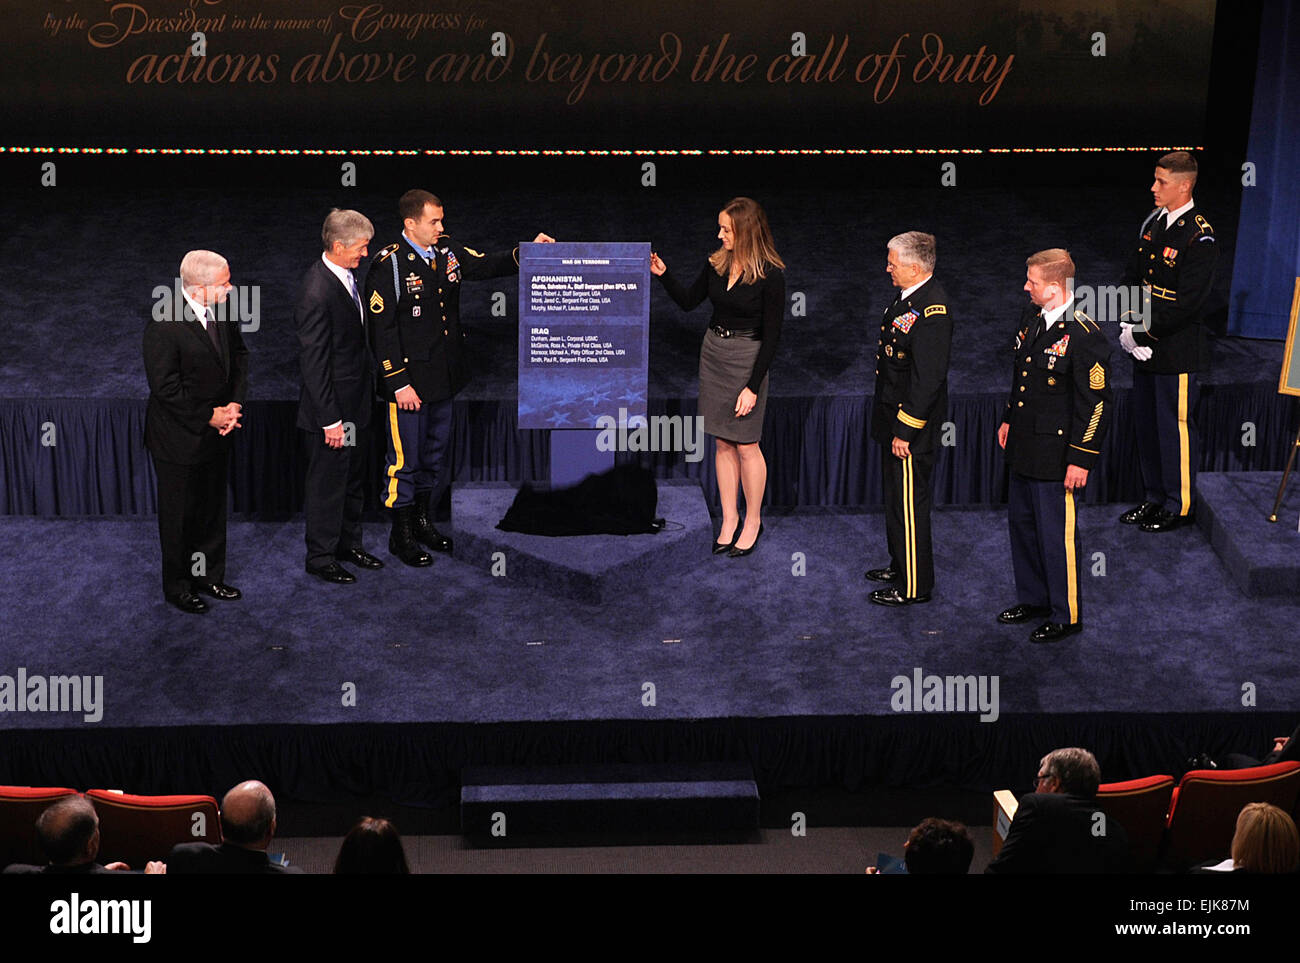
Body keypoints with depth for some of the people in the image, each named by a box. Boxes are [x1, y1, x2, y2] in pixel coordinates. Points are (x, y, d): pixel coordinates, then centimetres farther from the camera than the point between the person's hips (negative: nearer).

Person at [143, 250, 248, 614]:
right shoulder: (164, 327, -25)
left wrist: (235, 404, -6)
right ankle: (178, 586, 24)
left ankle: (209, 575, 36)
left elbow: (239, 356, 9)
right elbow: (166, 388, -23)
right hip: (179, 439, -7)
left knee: (213, 509, 19)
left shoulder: (222, 315, -3)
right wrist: (210, 417, -19)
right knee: (179, 515, 8)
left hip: (216, 434, 7)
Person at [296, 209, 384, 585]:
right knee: (327, 483, 7)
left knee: (353, 479, 22)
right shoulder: (317, 293, -27)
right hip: (333, 408, -9)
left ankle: (348, 543, 38)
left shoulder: (344, 275, 2)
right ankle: (321, 556, 22)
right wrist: (330, 420, -21)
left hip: (356, 402, 9)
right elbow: (314, 363, -24)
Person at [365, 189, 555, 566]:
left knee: (437, 454, 18)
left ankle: (423, 521, 35)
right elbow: (381, 330, -16)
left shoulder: (447, 250, 2)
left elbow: (486, 266, 10)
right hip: (409, 380, -7)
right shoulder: (388, 265, -17)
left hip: (444, 376, 7)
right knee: (405, 458, 4)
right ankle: (401, 535, 17)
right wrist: (398, 383, -18)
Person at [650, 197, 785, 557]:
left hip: (747, 357, -6)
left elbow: (771, 337, -14)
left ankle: (753, 521, 17)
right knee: (722, 443, 10)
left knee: (745, 444, 1)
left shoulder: (770, 275, -16)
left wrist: (753, 387, -16)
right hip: (713, 352, 6)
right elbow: (688, 301, 14)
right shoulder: (717, 263, 1)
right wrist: (663, 274, -2)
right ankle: (729, 519, 19)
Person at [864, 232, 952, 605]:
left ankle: (913, 586, 10)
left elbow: (928, 379, -26)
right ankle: (900, 564, 38)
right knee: (896, 495, 22)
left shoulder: (931, 311, -25)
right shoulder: (908, 297, 7)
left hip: (912, 422, -10)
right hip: (894, 417, 10)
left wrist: (905, 430, -22)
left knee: (909, 503, 0)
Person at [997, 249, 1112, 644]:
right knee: (1022, 523, 19)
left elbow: (1097, 404, -18)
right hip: (1023, 448, 9)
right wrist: (1009, 420, 22)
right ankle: (1033, 599, 36)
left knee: (1056, 534, 0)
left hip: (1056, 456, -9)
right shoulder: (1031, 319, 5)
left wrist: (1081, 460, -18)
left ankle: (1066, 615, 15)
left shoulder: (1084, 336, -21)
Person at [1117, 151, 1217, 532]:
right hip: (1145, 346, 8)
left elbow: (1188, 302, -21)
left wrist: (1143, 334, -18)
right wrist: (1126, 325, 1)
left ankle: (1180, 507, 14)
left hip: (1177, 350, -8)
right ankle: (1155, 498, 30)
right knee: (1146, 424, 17)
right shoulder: (1153, 222, 7)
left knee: (1175, 427, 2)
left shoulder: (1199, 238, -18)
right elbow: (1132, 276, 15)